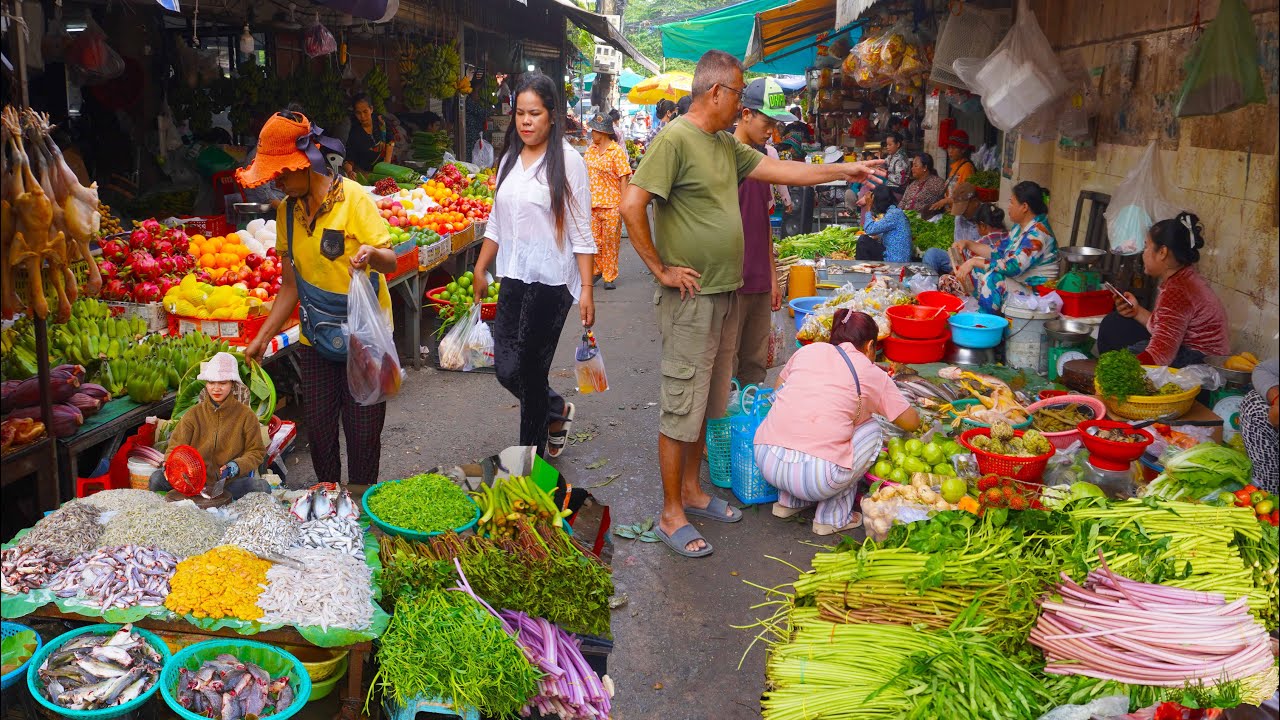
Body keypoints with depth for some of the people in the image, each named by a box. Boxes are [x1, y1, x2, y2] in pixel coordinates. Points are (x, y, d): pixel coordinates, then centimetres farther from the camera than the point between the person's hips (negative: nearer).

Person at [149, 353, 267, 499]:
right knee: (157, 478, -22)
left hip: (230, 481, -1)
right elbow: (176, 447, 3)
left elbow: (256, 452, 5)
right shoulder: (194, 414, 7)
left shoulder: (246, 415, 3)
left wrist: (237, 466, -14)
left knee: (262, 487, -31)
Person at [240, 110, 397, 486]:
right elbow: (290, 285, 10)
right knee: (318, 429, 10)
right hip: (316, 340, 5)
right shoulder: (287, 210, 4)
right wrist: (262, 338, 4)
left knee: (363, 433, 2)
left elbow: (390, 260, -17)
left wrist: (371, 254, -40)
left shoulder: (353, 198, -13)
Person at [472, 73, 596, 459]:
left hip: (551, 281, -6)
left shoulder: (567, 160, -7)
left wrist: (586, 289, -13)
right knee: (507, 369, 6)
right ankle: (557, 411, 35)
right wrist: (481, 269, 17)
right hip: (514, 279, 6)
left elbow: (580, 231, -9)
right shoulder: (509, 160, 11)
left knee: (529, 370, 1)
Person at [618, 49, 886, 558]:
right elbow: (631, 206, -22)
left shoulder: (727, 144, 12)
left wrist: (845, 170, 20)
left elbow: (779, 170, 20)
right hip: (689, 299, -9)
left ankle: (691, 490, 32)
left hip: (725, 295, 9)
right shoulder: (675, 139, -15)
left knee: (706, 402, 18)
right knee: (681, 407, -1)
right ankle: (672, 515, 9)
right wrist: (660, 269, -17)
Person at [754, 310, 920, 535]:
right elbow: (912, 422, 17)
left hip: (765, 462, 5)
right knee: (872, 429, 20)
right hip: (817, 476, -5)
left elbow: (779, 388, 33)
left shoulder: (809, 350, 17)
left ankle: (788, 501, 31)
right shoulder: (873, 374, 9)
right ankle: (833, 518, 18)